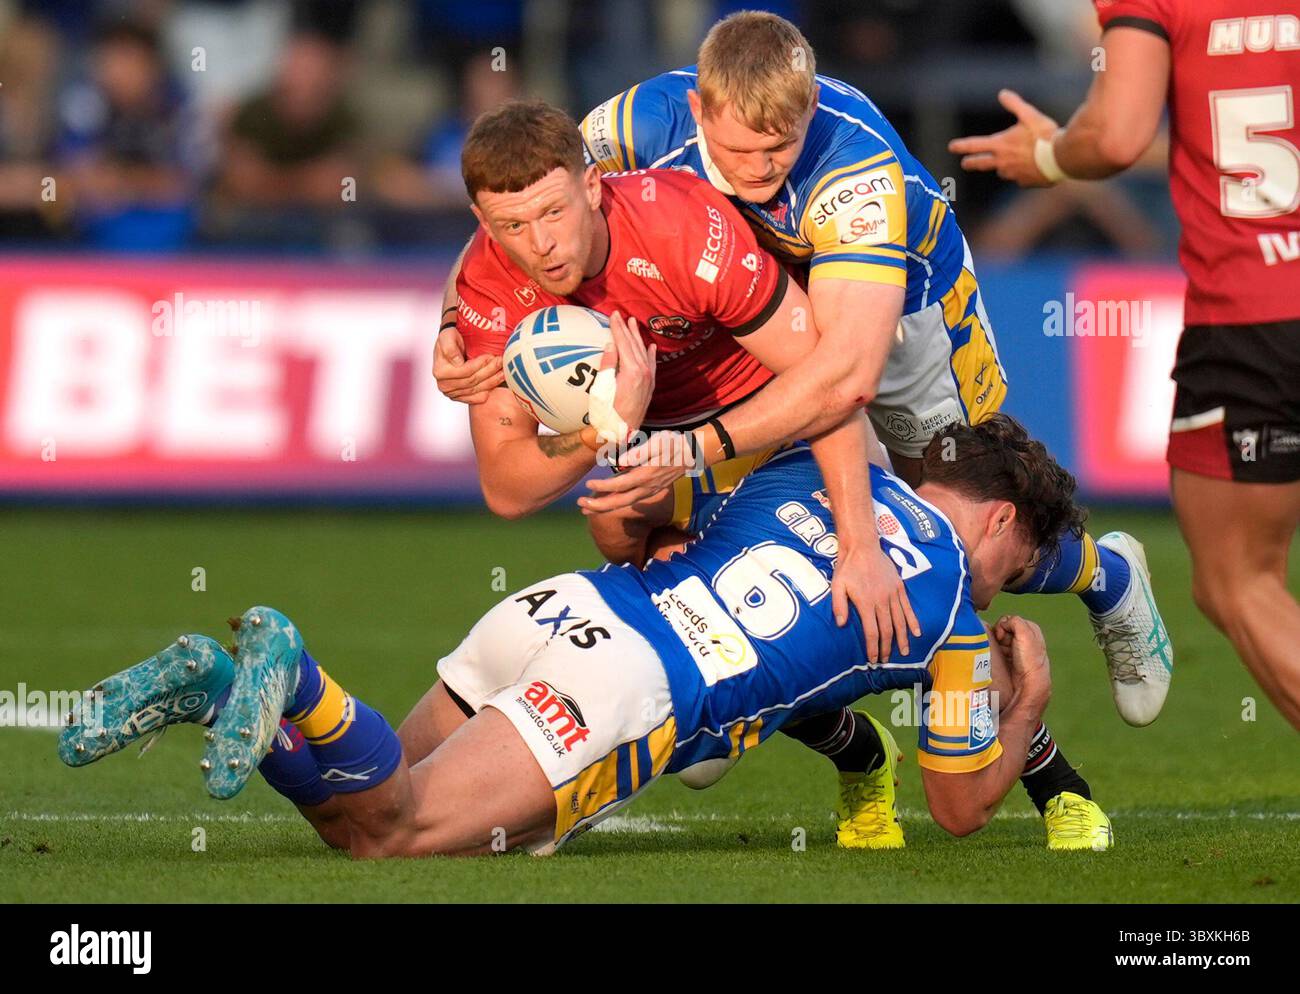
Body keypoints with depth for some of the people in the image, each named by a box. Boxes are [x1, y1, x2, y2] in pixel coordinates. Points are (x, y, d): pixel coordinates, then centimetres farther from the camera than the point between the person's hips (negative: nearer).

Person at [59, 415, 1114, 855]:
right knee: (393, 829, -13)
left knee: (361, 818, 11)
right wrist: (1027, 704, 36)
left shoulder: (821, 465, 25)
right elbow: (962, 808, 20)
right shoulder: (950, 607, 9)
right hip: (631, 691, -7)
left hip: (564, 605, 7)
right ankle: (293, 679, -37)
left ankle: (214, 678, -13)